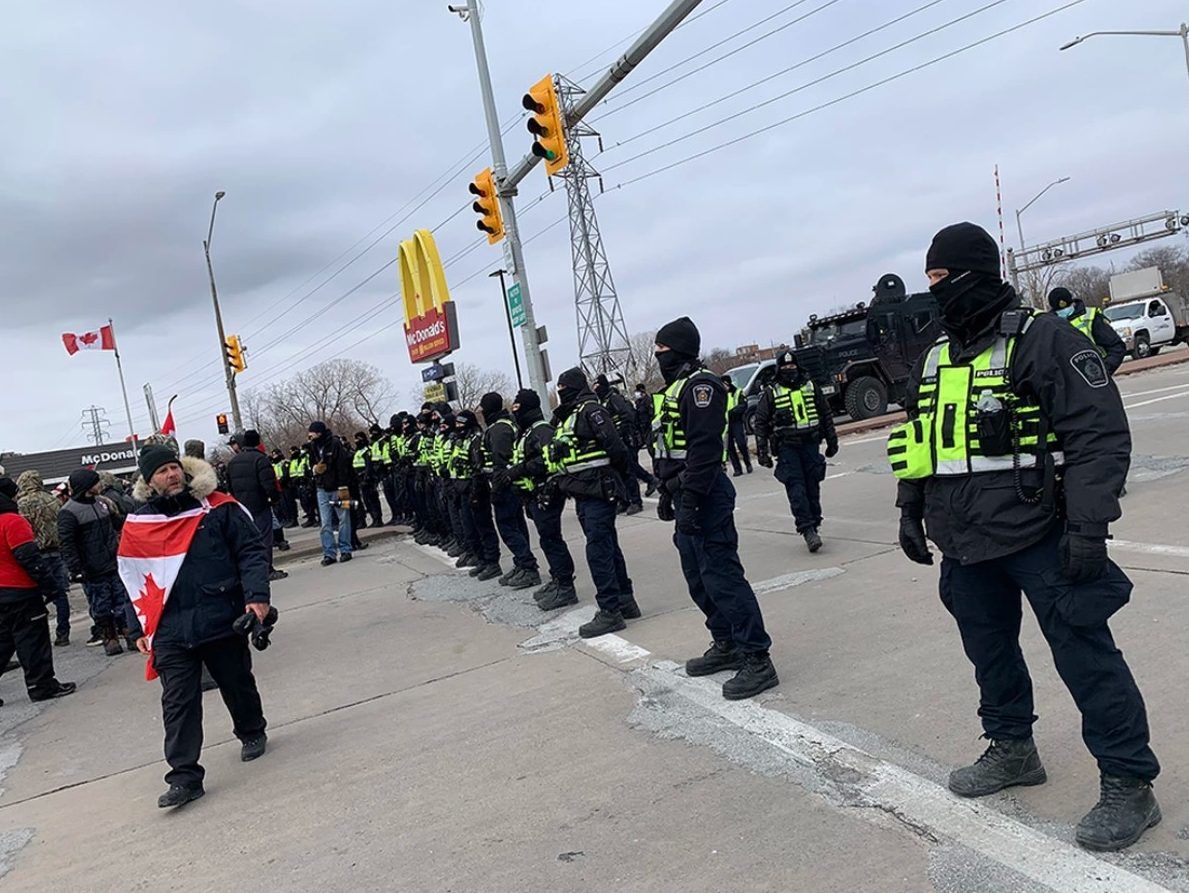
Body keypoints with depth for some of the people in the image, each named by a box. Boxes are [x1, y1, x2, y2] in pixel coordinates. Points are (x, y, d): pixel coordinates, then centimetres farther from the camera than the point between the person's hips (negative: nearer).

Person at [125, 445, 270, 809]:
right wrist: (140, 629, 13)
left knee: (238, 685, 15)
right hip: (171, 632, 1)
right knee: (178, 703, -1)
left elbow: (253, 550, -5)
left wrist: (256, 596, -16)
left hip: (223, 622, -1)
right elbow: (132, 581, 14)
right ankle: (185, 776, 5)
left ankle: (252, 733, 40)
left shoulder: (219, 508, -3)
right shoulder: (137, 526, 4)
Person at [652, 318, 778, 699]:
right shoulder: (676, 388, 20)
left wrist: (692, 499, -26)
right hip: (685, 496, 11)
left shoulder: (700, 385, -13)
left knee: (721, 577, -10)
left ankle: (757, 660, -5)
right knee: (699, 578, 16)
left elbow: (704, 448, -23)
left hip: (704, 497, -11)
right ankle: (726, 645, 28)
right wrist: (667, 494, 23)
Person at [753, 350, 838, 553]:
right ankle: (807, 529, -13)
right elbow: (761, 423, 2)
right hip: (787, 447, -3)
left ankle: (814, 525, 17)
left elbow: (826, 414, 17)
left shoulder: (811, 386, 9)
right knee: (796, 489, -11)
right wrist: (762, 451, -4)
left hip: (811, 443, 3)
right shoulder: (771, 393, 1)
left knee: (813, 487, 6)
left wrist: (832, 441, 16)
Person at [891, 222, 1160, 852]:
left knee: (1084, 653, -1)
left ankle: (1129, 784, 14)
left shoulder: (1043, 340, -10)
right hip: (964, 543, 7)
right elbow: (917, 441, 22)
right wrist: (911, 511, 18)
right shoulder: (932, 360, 12)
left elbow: (1101, 434, -14)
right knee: (989, 650, 18)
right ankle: (1011, 749, 37)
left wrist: (1087, 527, -20)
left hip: (1038, 536, -7)